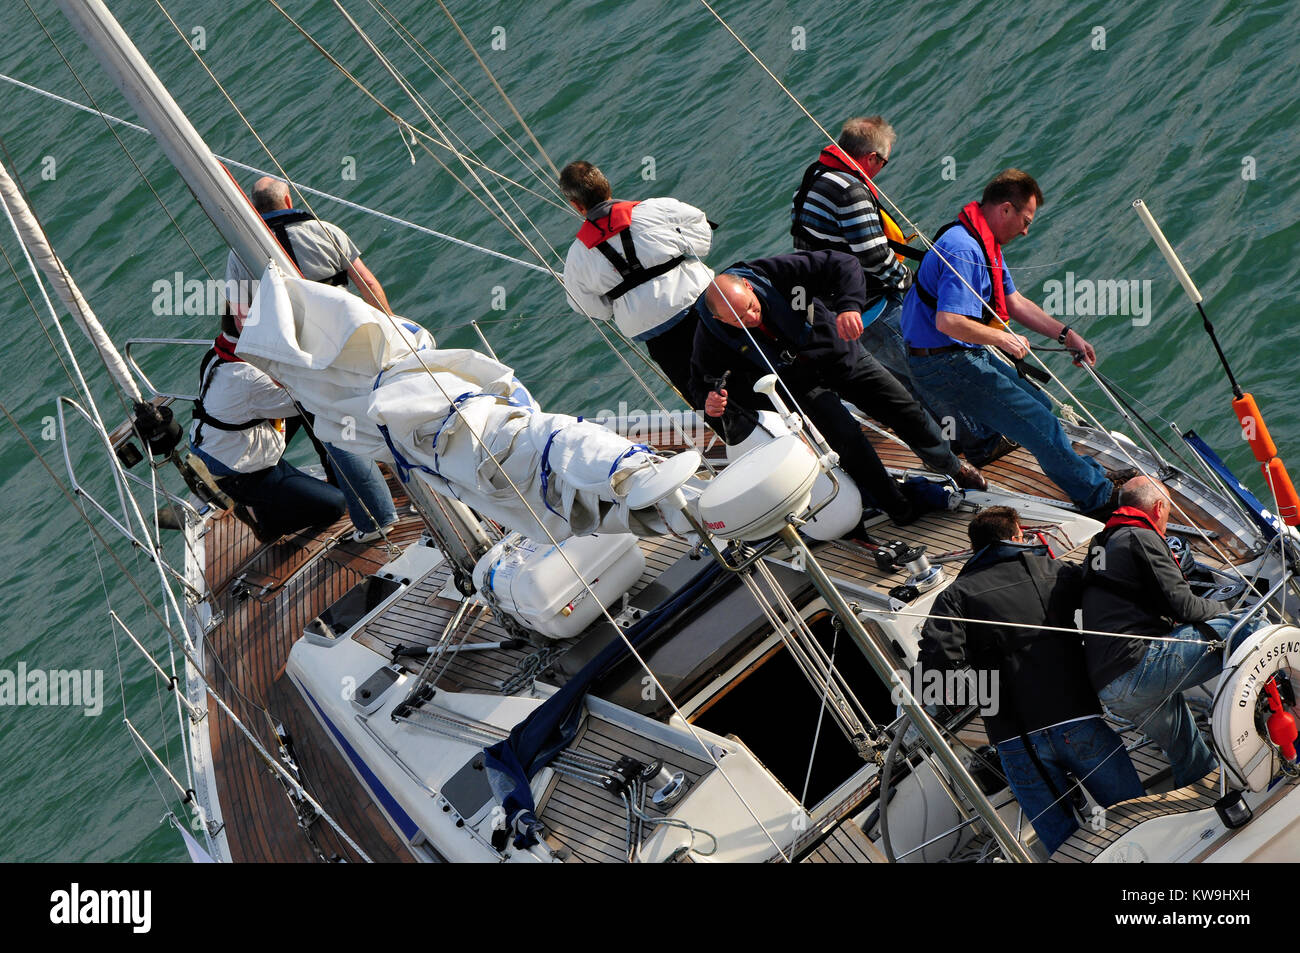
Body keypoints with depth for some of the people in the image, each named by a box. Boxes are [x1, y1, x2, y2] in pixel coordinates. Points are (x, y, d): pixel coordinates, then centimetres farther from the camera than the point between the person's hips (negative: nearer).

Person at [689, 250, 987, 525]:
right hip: (800, 385, -1)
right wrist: (711, 402, -35)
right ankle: (896, 506, 4)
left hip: (840, 353, 1)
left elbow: (842, 265, -28)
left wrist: (848, 305, -46)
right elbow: (703, 381, -11)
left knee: (907, 413, 5)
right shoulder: (710, 336, -27)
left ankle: (953, 468, 34)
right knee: (846, 437, -20)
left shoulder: (774, 273, -30)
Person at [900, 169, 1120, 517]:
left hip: (963, 356, 11)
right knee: (1040, 425, -9)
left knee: (1039, 403, 18)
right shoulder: (964, 250, -24)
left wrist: (1067, 334, 12)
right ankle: (1100, 498, 0)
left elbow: (1013, 301, 18)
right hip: (946, 366, -11)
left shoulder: (985, 242, 12)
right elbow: (948, 322, -32)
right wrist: (1003, 338, -19)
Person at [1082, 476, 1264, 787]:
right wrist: (1220, 608, 13)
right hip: (1138, 667, -9)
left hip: (1106, 687, 10)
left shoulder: (1099, 547, 25)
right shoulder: (1141, 537, -3)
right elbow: (1183, 606, -9)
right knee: (1249, 627, -7)